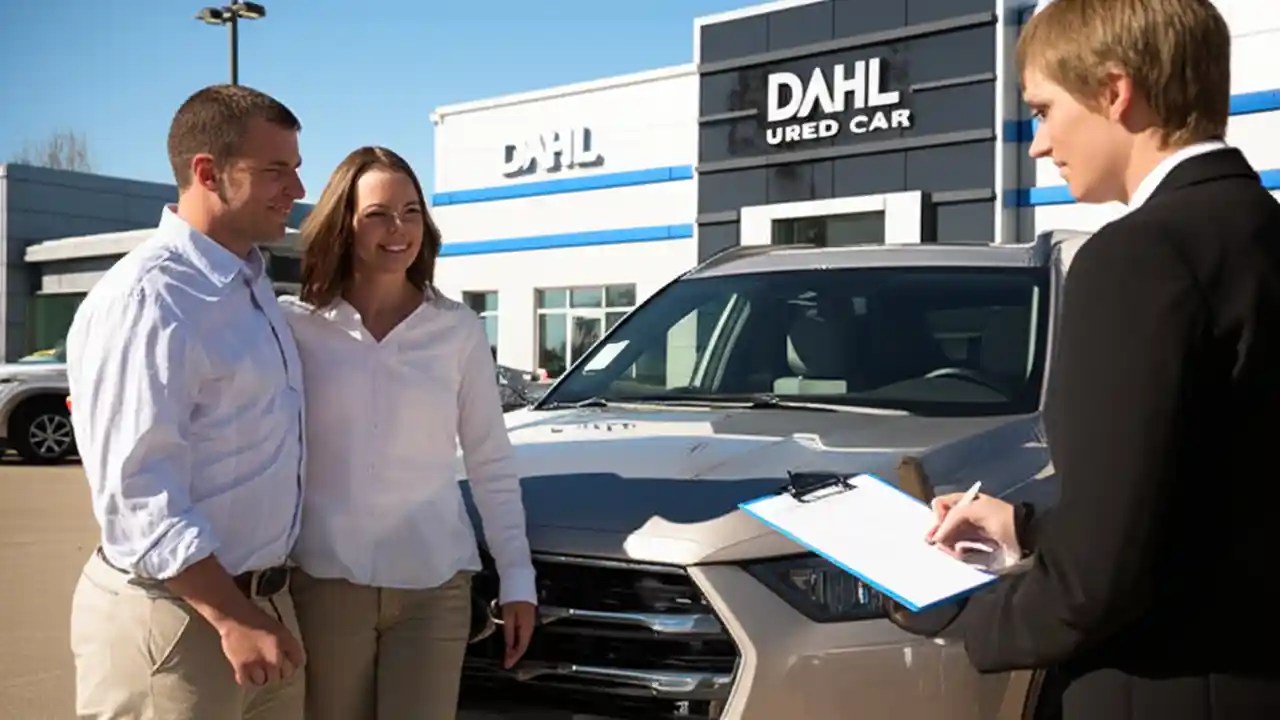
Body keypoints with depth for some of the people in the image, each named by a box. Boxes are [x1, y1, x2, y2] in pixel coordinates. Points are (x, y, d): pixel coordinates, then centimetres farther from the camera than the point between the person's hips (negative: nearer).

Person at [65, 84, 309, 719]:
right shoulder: (147, 299, -19)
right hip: (173, 617, -8)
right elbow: (137, 491, -23)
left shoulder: (250, 283, 10)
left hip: (265, 599, 9)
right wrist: (232, 618, -24)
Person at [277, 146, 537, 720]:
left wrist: (516, 577, 2)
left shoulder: (458, 329, 2)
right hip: (323, 580, 0)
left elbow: (491, 463, 5)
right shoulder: (294, 324, -3)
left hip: (432, 585, 1)